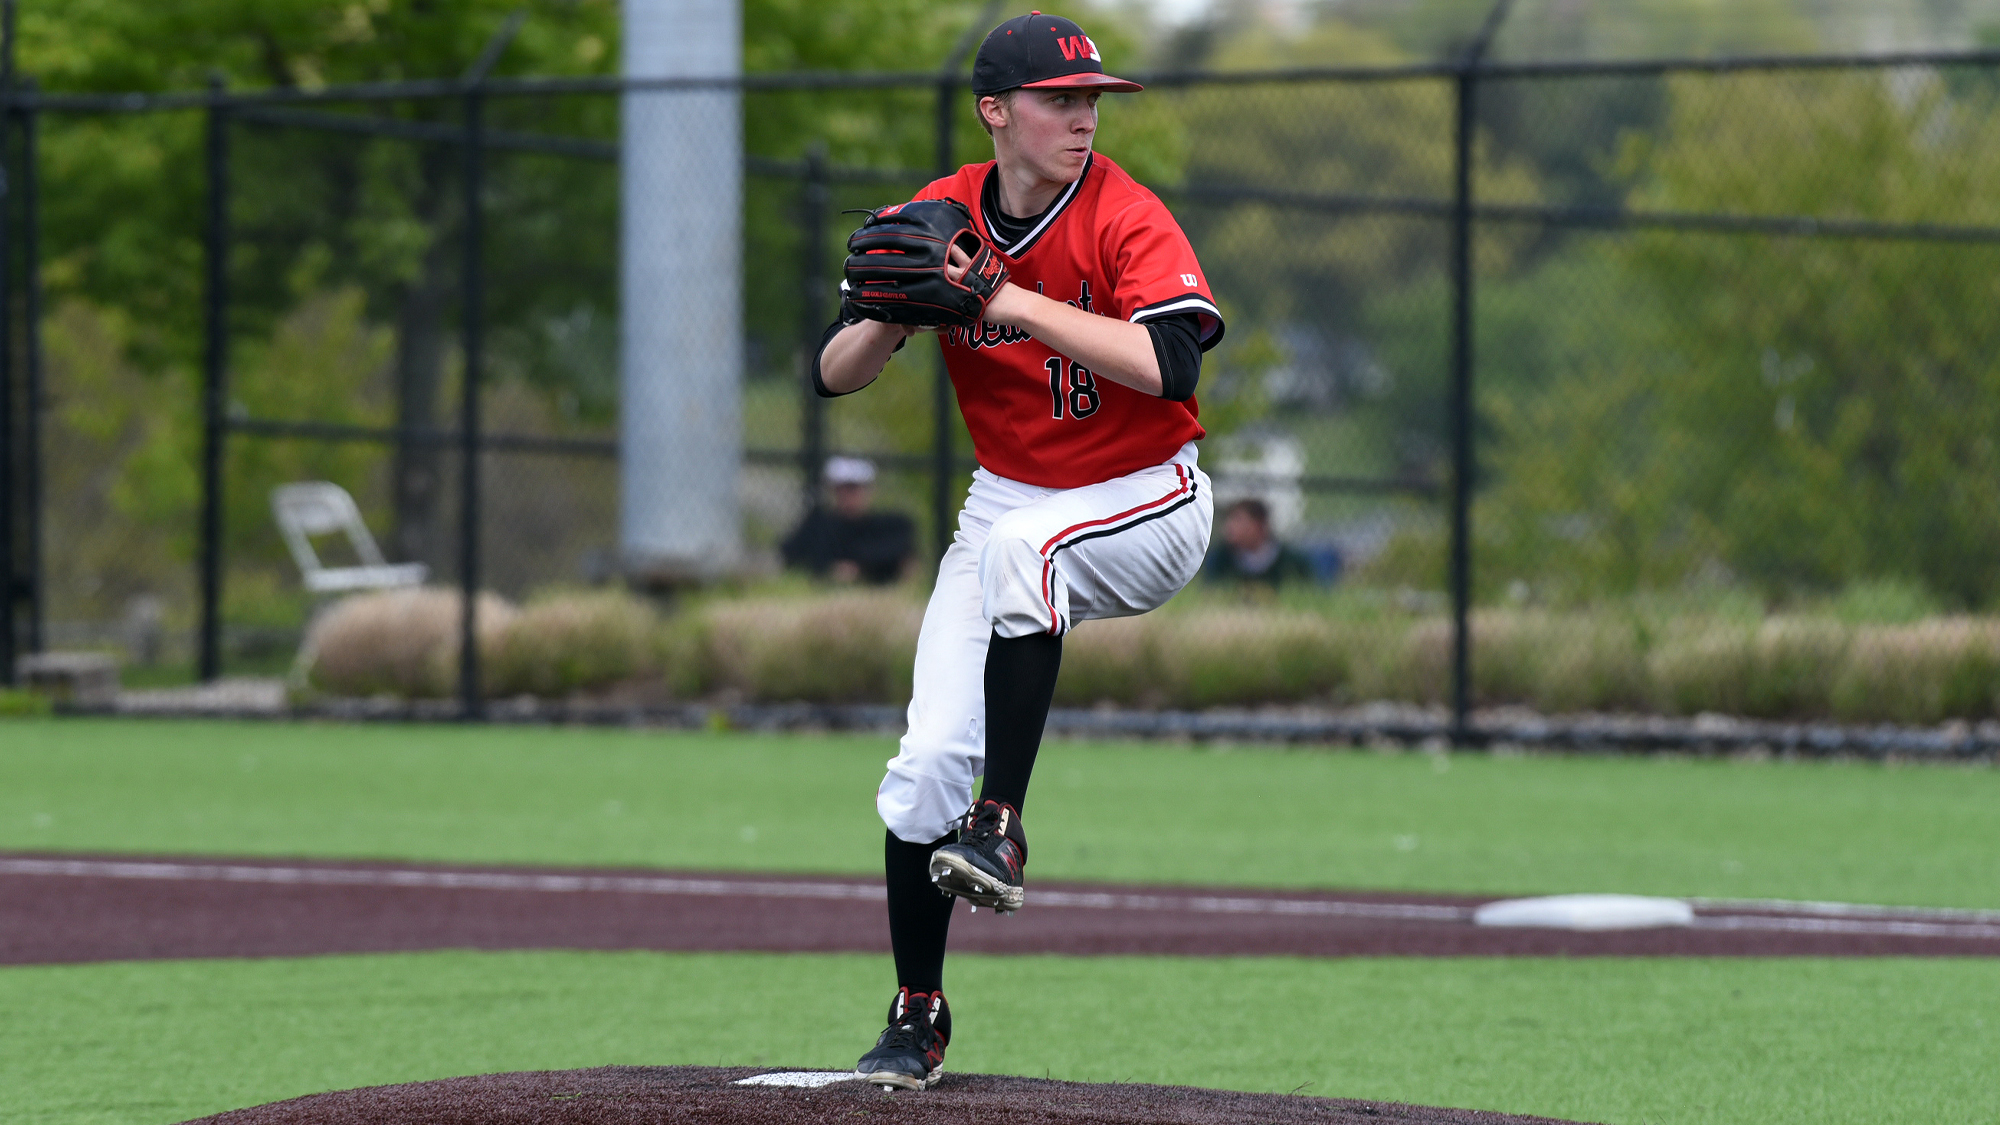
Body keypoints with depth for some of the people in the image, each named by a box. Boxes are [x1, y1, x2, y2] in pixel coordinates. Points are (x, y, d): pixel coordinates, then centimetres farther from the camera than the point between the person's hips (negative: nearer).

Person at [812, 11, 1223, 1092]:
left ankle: (1001, 829, -32)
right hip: (1007, 504, 4)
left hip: (1146, 505, -4)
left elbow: (1170, 363, -32)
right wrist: (897, 311, -25)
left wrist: (1012, 301, -33)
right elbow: (835, 374, -3)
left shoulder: (1125, 218, -16)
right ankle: (918, 1015, 7)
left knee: (1022, 547, -38)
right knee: (926, 760, -8)